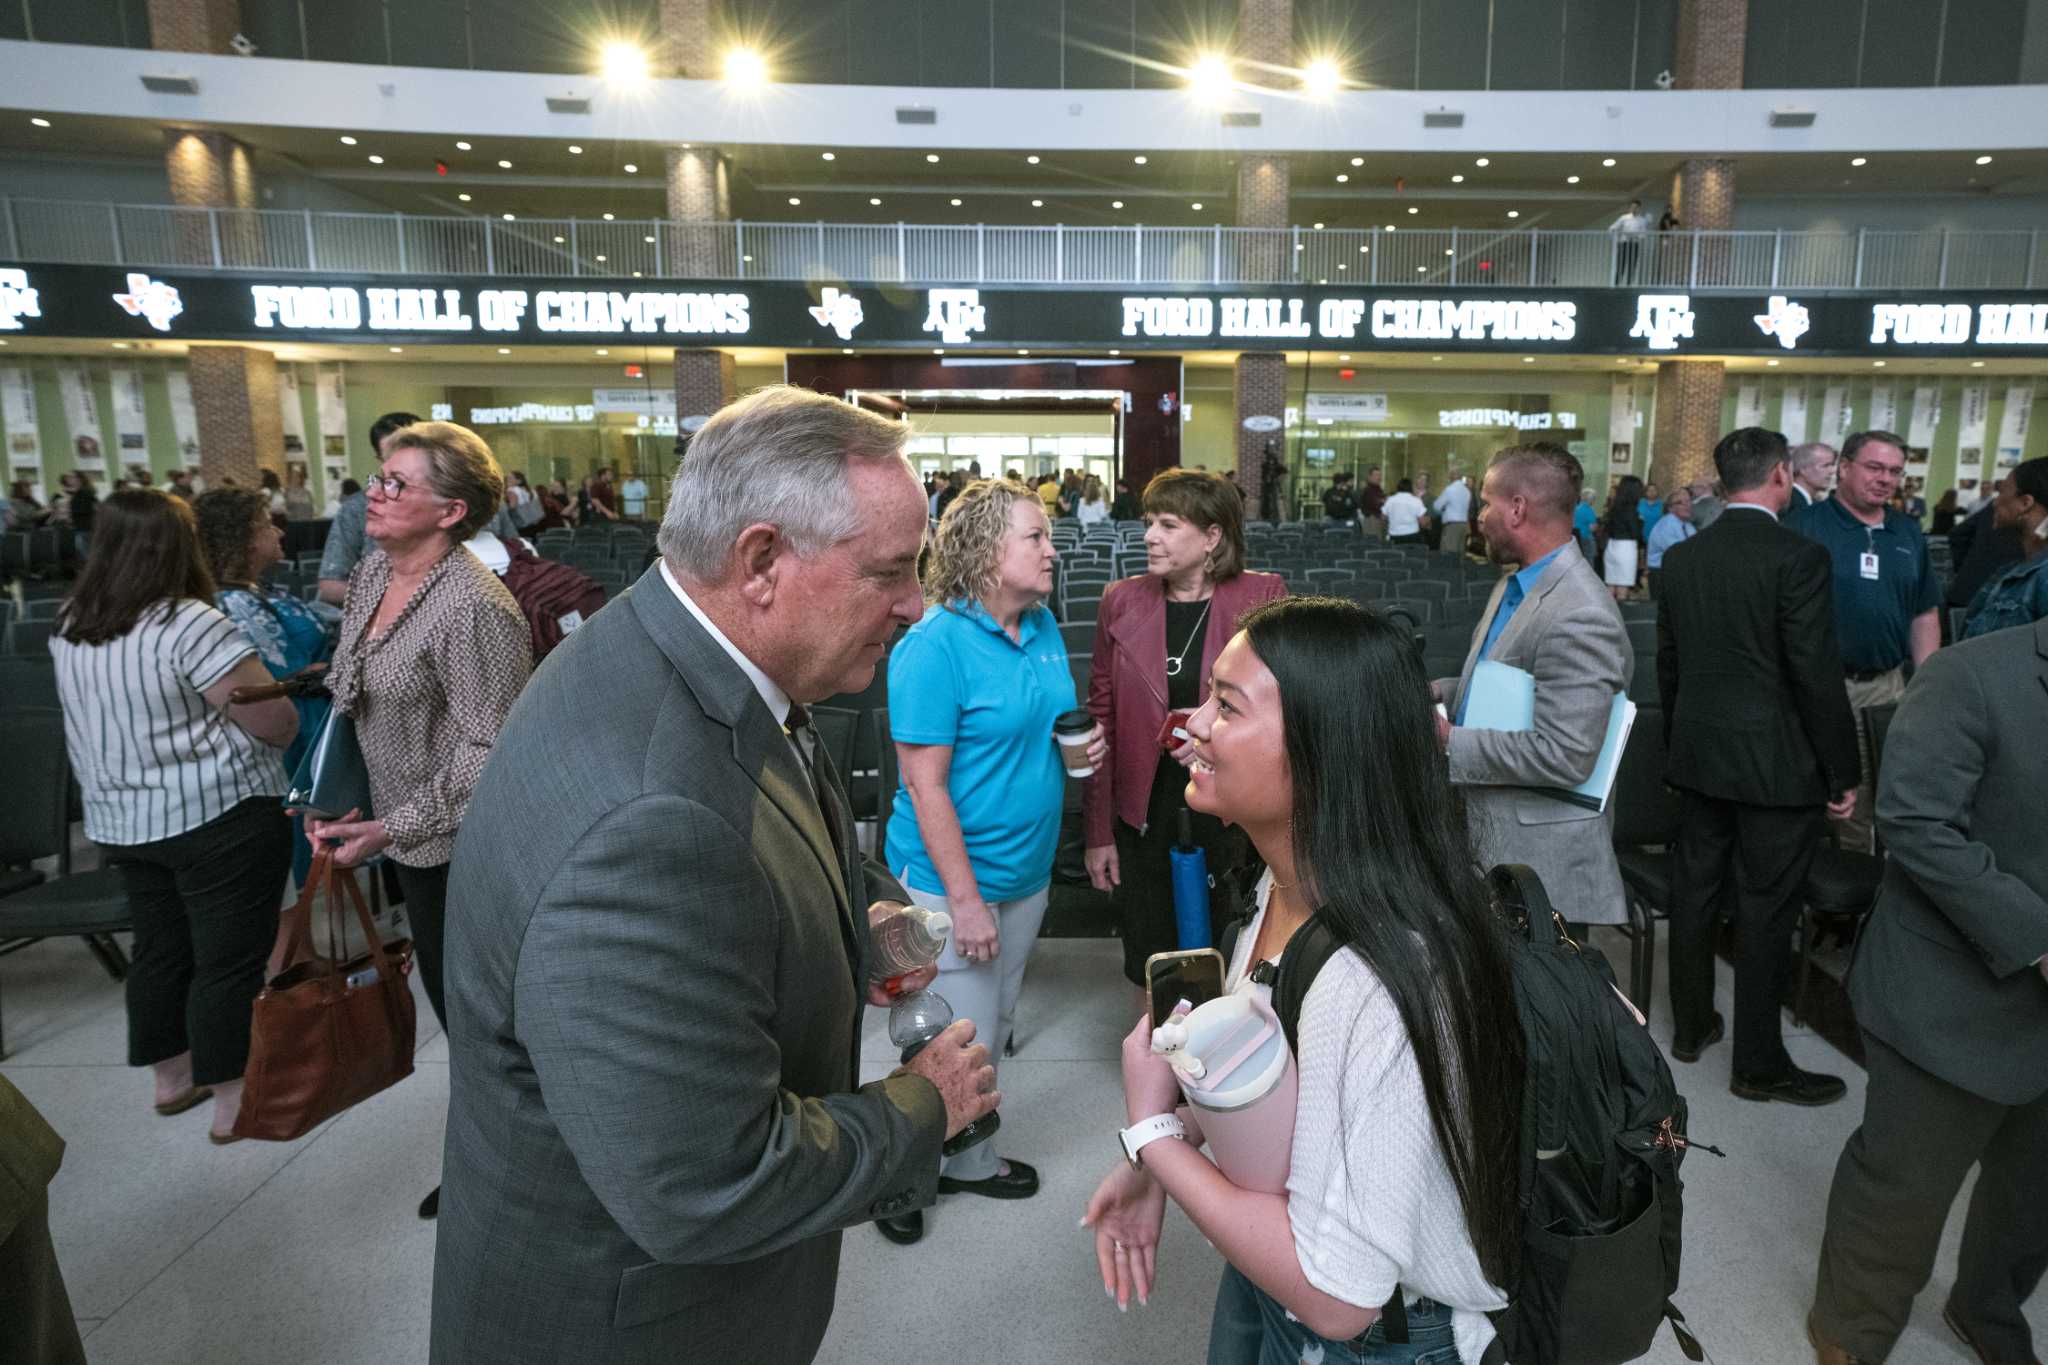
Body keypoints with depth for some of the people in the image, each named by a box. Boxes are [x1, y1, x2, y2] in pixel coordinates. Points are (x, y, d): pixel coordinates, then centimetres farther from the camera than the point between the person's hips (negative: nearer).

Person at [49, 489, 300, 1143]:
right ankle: (233, 1101, 13)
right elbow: (276, 722, -18)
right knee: (230, 959, 3)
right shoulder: (189, 624, -20)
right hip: (219, 817, -8)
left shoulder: (69, 624, 5)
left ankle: (171, 1076, 34)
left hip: (122, 819, 8)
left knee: (160, 947, 20)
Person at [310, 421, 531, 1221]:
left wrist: (394, 827, -22)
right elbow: (353, 697, 15)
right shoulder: (374, 570, 2)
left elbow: (492, 748, -24)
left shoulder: (473, 608, -25)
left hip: (468, 845, -9)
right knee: (449, 998, 21)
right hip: (412, 834, 9)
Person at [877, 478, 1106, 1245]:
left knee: (993, 1029, 21)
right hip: (951, 877, -8)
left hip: (1027, 869, 8)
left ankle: (965, 1158, 41)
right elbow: (925, 785, -20)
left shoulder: (1043, 626, 4)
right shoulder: (934, 647, -19)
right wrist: (965, 900, -21)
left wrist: (1083, 745, -1)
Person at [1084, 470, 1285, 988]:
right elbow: (1102, 717, 3)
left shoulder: (1263, 596, -6)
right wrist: (1098, 833, 2)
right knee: (1151, 975, 13)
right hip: (1145, 814, 2)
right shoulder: (1123, 600, 0)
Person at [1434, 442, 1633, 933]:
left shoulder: (1580, 618, -23)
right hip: (1485, 829, 9)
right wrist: (1433, 692, 5)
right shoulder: (1512, 588, 8)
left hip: (1537, 851, -9)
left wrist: (1450, 742, -20)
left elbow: (1565, 755, -27)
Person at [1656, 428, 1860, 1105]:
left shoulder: (1681, 557, 4)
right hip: (1775, 763, -6)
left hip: (1698, 756, 6)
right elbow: (1817, 676, -16)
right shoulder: (1798, 556, -16)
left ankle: (1691, 1025, 29)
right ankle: (1759, 1063, 15)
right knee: (1766, 910, 4)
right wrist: (1843, 771, -6)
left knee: (1697, 891, 15)